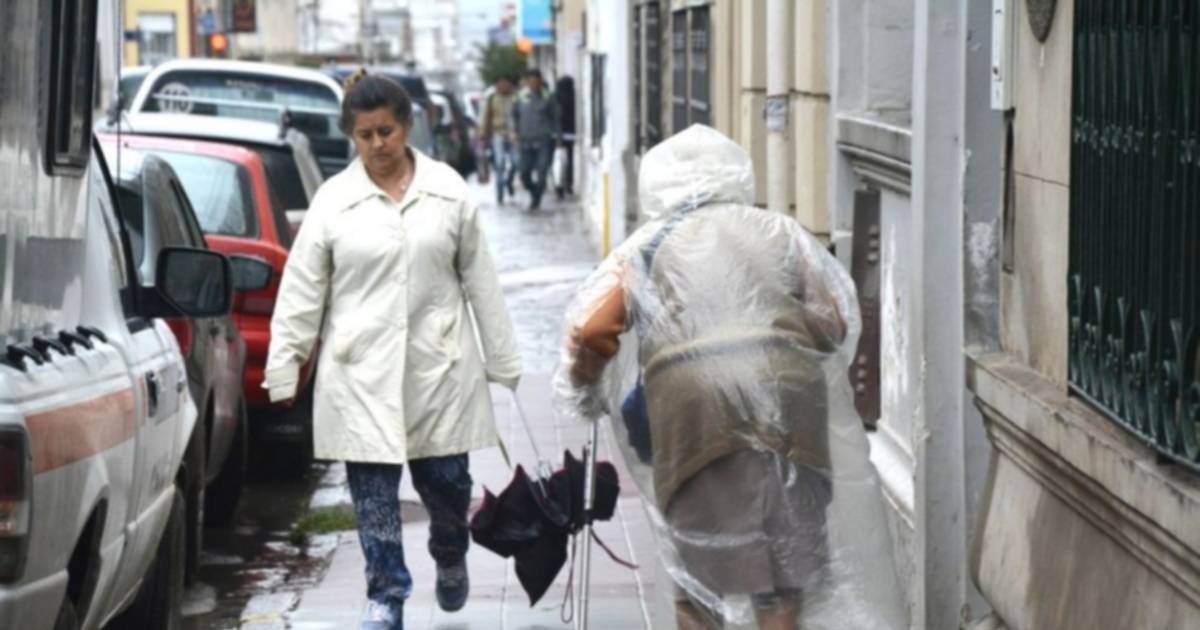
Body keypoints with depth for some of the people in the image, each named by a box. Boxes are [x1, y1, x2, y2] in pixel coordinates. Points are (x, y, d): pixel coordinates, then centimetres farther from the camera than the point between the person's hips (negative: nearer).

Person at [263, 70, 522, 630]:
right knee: (373, 489, 0)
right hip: (362, 370, -1)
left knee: (446, 479, 7)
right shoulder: (334, 200, -1)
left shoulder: (448, 190, 3)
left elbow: (479, 278, 7)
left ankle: (451, 560, 36)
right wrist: (283, 369, -3)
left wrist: (502, 358, 7)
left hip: (439, 364, 1)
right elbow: (302, 291, 0)